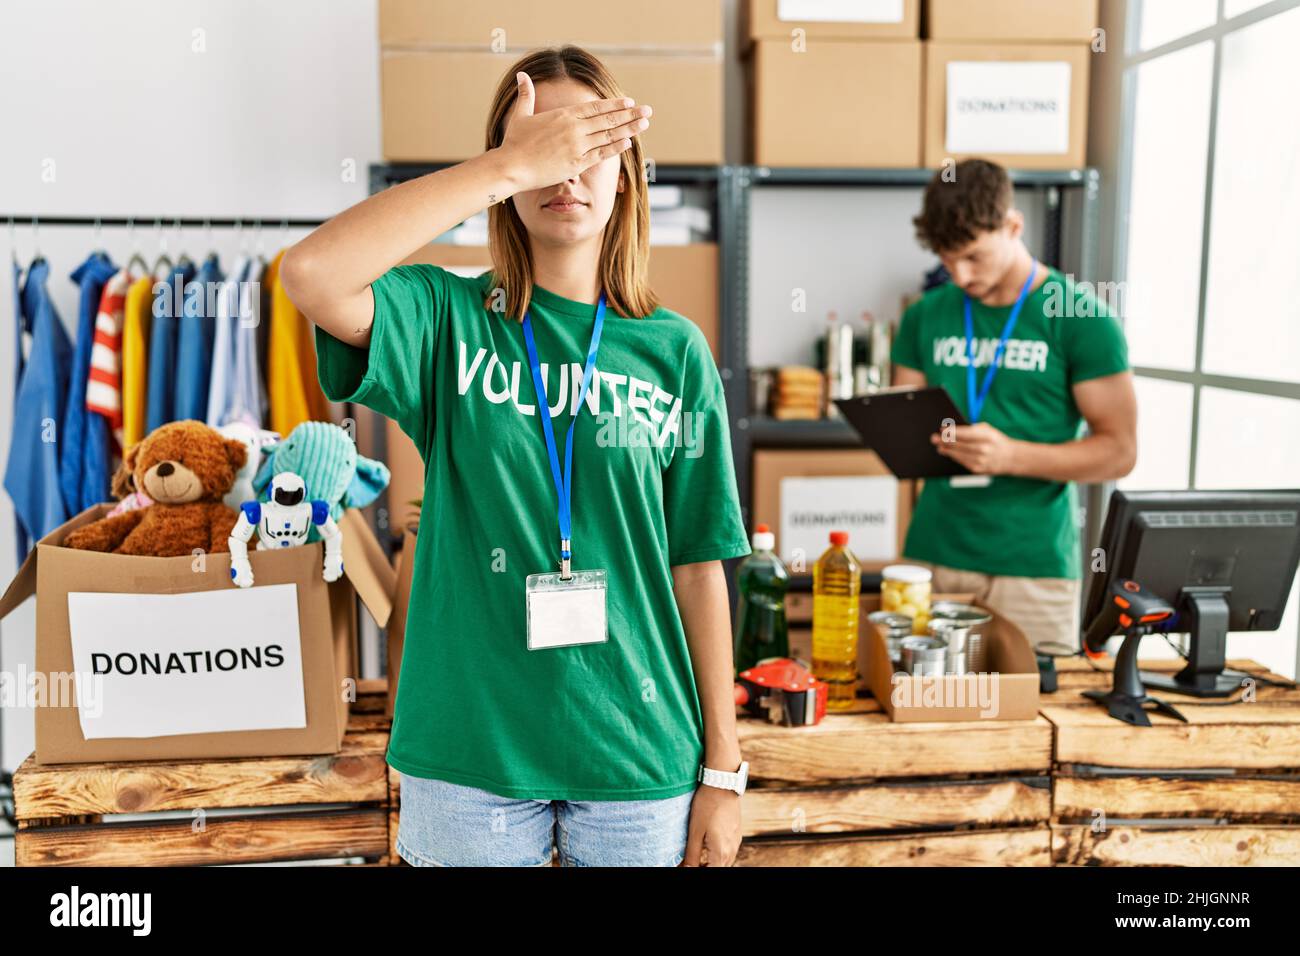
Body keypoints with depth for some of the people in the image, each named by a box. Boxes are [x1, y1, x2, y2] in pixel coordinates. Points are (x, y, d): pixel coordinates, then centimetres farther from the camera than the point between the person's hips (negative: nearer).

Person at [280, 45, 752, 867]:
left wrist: (723, 771, 1)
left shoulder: (673, 350, -1)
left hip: (637, 760, 1)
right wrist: (511, 166, -24)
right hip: (468, 758, -1)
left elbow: (698, 568, -1)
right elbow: (311, 274, -26)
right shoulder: (449, 319, -5)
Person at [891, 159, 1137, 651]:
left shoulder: (1081, 319, -3)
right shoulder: (926, 317, 9)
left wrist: (1011, 455, -19)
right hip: (933, 556, 3)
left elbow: (1118, 451, -4)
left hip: (1034, 566, -2)